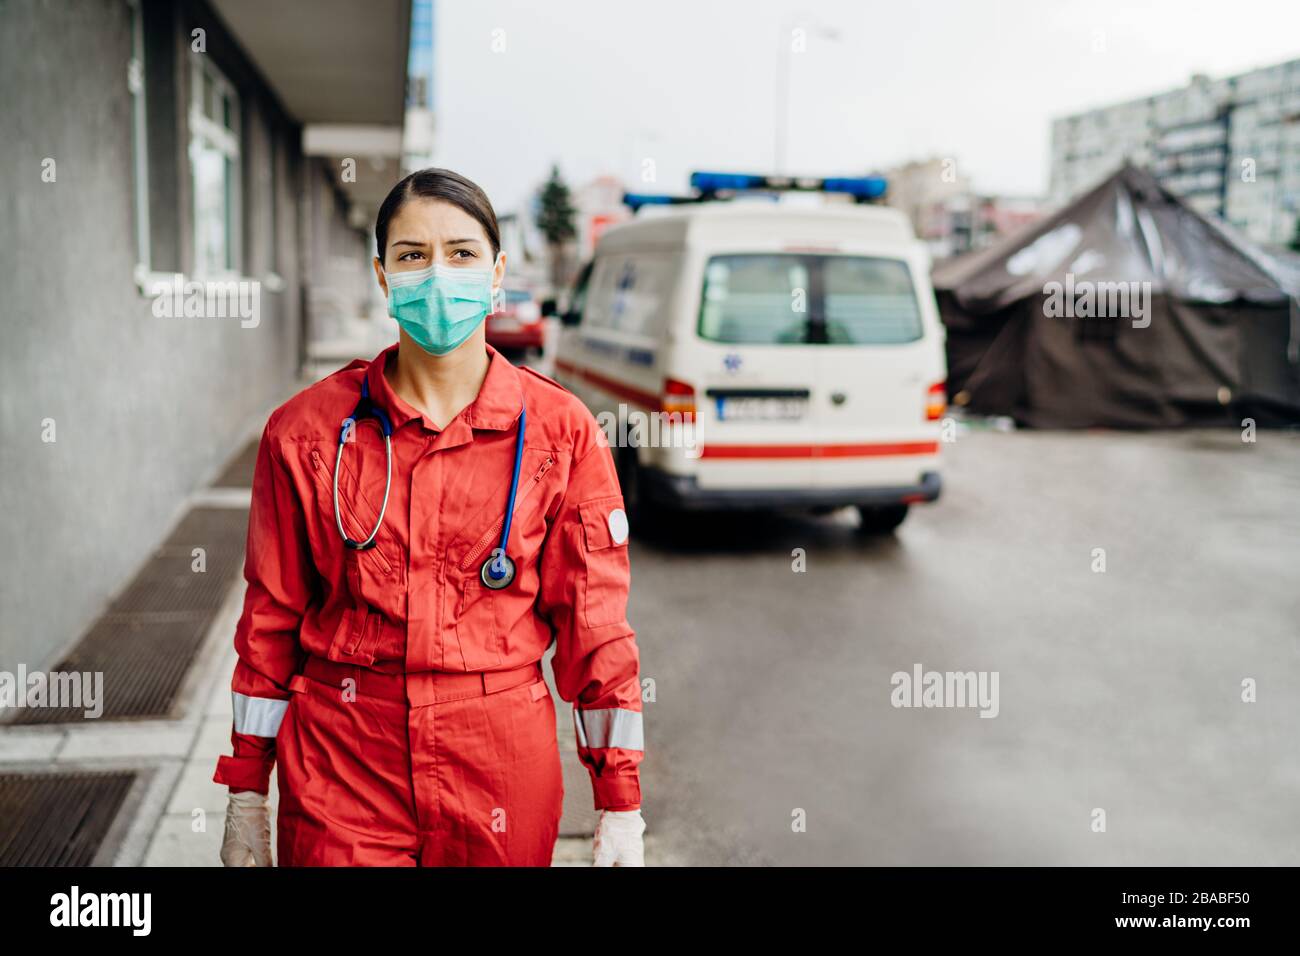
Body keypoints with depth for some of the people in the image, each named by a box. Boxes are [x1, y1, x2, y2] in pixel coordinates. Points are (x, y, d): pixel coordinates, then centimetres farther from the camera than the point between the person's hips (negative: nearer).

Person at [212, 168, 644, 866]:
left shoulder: (560, 432, -5)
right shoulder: (307, 431, -3)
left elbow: (595, 628, -2)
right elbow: (271, 623, 3)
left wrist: (620, 808, -2)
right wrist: (246, 800, 5)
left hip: (501, 766, 0)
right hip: (340, 773, 0)